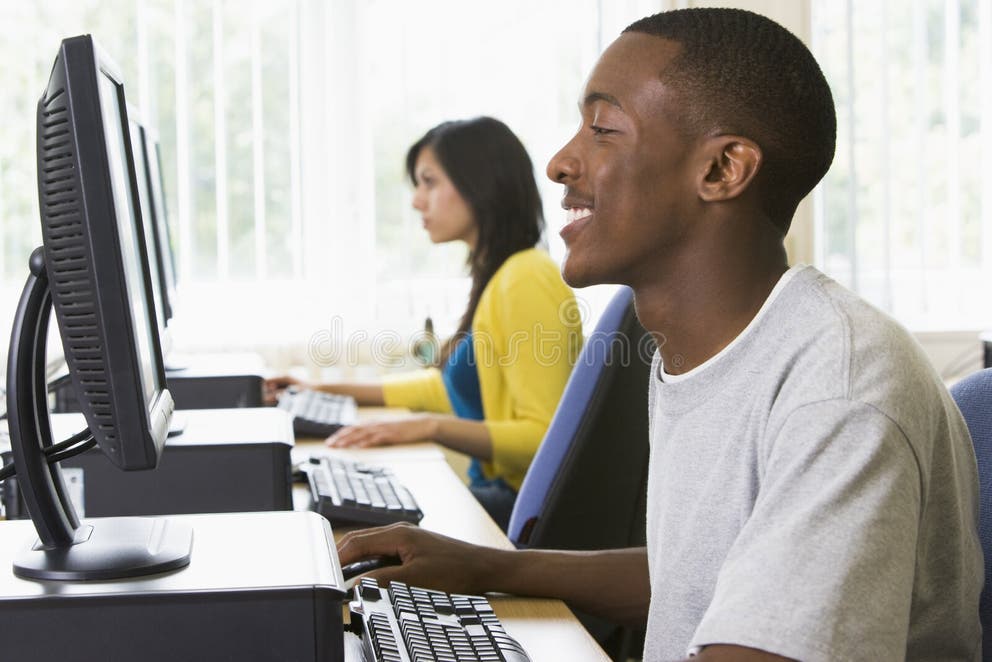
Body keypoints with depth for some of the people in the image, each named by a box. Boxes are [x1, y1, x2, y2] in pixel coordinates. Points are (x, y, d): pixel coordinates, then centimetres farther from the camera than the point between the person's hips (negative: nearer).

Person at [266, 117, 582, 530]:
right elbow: (454, 385, 29)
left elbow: (542, 438, -20)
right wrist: (331, 392, 28)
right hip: (498, 491, 9)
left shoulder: (526, 281, -15)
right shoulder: (494, 278, 15)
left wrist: (432, 427, -25)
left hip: (523, 507, -9)